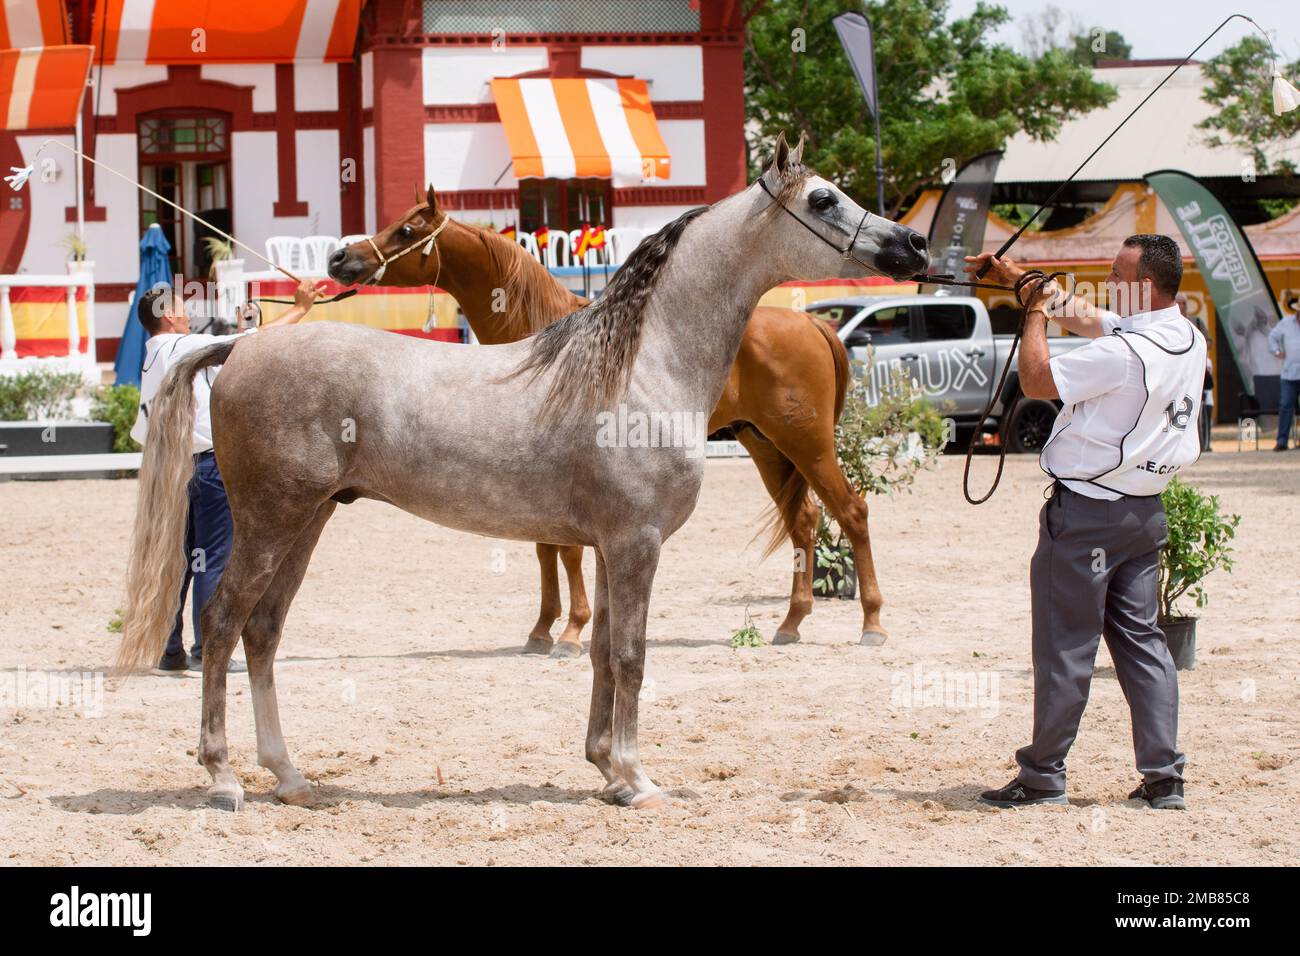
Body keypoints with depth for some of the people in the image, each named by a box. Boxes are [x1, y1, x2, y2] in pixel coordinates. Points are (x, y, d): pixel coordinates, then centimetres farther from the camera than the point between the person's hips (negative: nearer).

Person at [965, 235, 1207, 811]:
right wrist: (1019, 278, 17)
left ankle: (1043, 774, 7)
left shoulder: (1124, 353, -23)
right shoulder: (1189, 341, 6)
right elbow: (1084, 316, 16)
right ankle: (1164, 778, 8)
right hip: (1146, 510, 8)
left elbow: (1036, 381, -15)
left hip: (1087, 511, -8)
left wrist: (1035, 313, -3)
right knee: (1140, 638, 11)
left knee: (1066, 643, 0)